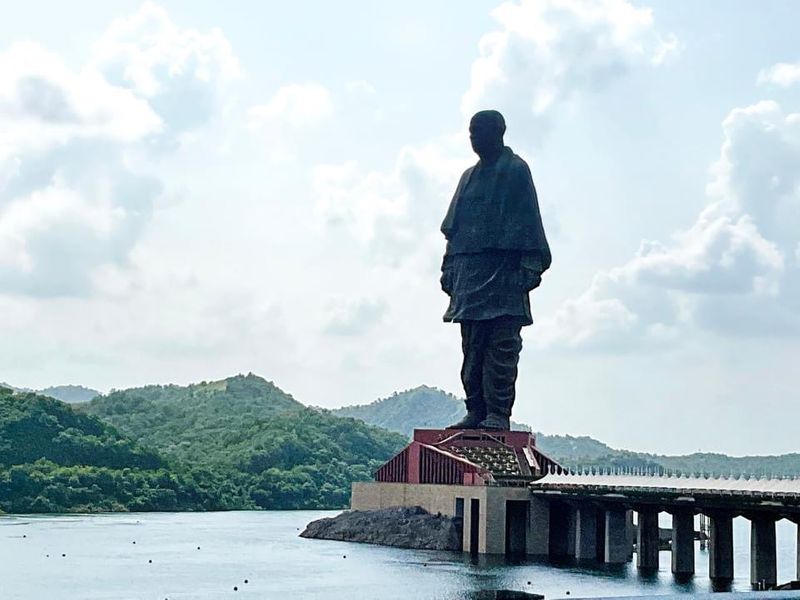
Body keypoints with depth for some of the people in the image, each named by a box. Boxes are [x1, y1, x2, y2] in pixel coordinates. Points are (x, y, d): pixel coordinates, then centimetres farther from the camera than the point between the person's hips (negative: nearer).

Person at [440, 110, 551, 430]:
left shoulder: (516, 170, 1)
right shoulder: (469, 176, 21)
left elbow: (528, 221, -6)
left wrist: (529, 267, -14)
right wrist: (449, 271, 14)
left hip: (503, 272, -7)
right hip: (470, 275, 7)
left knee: (502, 345, -8)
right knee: (472, 347, 5)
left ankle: (498, 414, -9)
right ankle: (476, 412, 9)